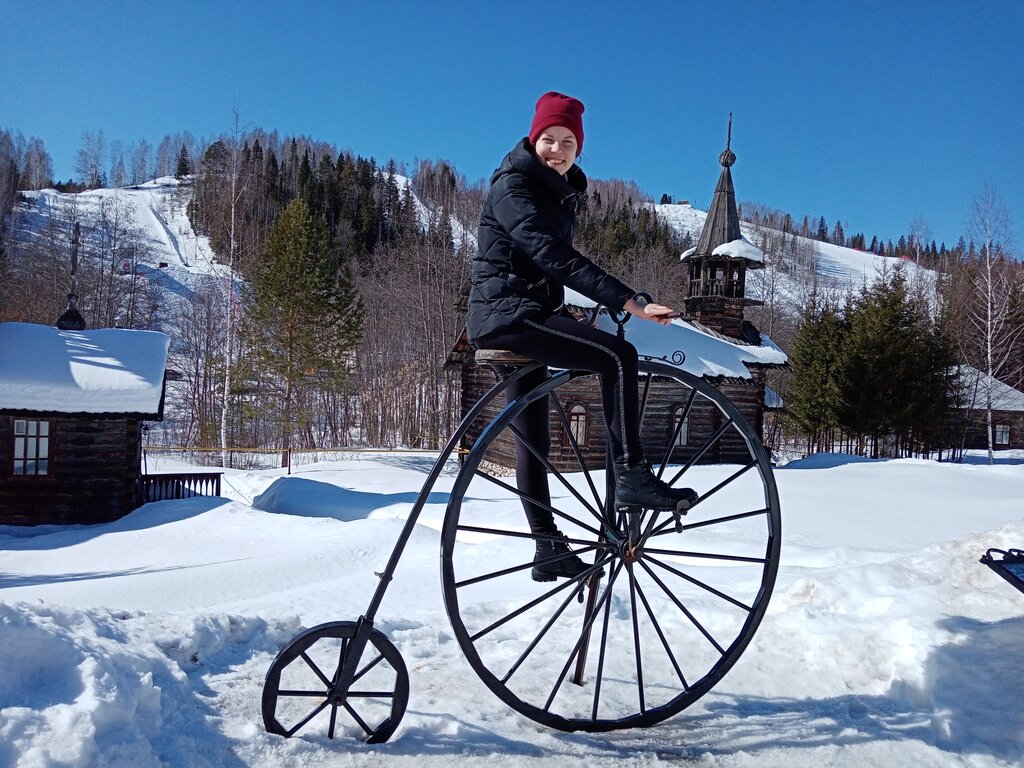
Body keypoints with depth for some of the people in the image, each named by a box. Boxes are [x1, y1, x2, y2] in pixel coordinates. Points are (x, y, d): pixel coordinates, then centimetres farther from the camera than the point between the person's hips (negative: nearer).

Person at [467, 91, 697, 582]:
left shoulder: (561, 191, 15)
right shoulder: (512, 186, -14)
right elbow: (554, 256, -27)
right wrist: (628, 302, -34)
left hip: (528, 315, 10)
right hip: (507, 313, -10)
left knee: (533, 437, 11)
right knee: (618, 355, -24)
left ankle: (549, 550, 17)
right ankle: (631, 475, -24)